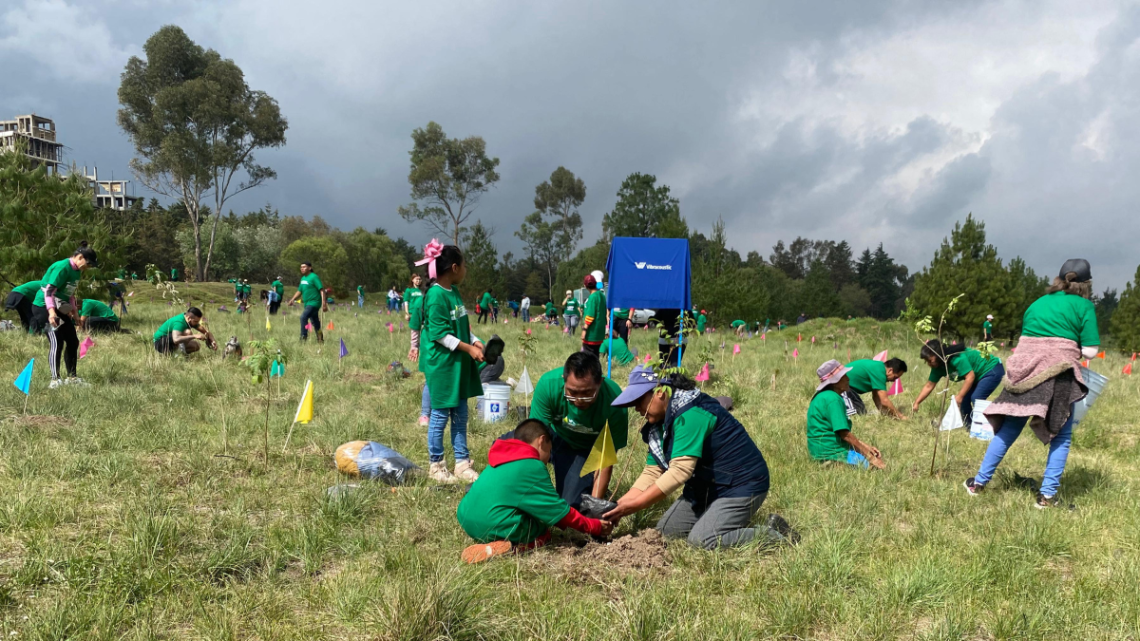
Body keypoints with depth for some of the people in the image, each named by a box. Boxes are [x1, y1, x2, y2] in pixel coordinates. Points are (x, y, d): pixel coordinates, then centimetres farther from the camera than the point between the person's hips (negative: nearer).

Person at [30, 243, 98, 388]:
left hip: (60, 309, 9)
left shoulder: (76, 271, 7)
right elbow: (49, 291, -26)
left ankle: (72, 377, 16)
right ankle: (55, 380, -13)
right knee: (57, 342, -16)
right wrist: (51, 311, -37)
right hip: (45, 307, -9)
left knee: (73, 342, 7)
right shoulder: (62, 267, -21)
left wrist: (74, 310, 16)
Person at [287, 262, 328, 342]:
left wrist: (324, 303, -23)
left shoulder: (314, 277, -12)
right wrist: (293, 299, 8)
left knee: (303, 317, -23)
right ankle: (320, 340, 26)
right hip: (307, 303, 9)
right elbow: (299, 291, 22)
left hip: (314, 302, -9)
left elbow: (322, 290, -16)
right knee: (314, 321, 15)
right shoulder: (303, 278, 13)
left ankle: (303, 337, -20)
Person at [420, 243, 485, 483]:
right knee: (441, 414, 1)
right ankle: (436, 465, 15)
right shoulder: (436, 295, -17)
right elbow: (439, 333, -20)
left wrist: (475, 341, 1)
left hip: (459, 363, 9)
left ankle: (462, 464, 19)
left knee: (460, 414, 12)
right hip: (442, 363, -9)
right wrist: (468, 348, -18)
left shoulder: (455, 292, 10)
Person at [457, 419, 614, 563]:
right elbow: (559, 510, -4)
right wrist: (595, 527, 7)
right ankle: (507, 548, -14)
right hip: (496, 527, -10)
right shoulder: (533, 467, -9)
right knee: (544, 534, 11)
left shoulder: (500, 459, 18)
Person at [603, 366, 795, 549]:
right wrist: (619, 506, -11)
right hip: (707, 487, 10)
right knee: (666, 530, 4)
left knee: (701, 539, -24)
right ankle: (732, 523, 15)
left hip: (742, 484, -10)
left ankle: (772, 533, -6)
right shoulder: (661, 424, 5)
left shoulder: (690, 414, -26)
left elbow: (679, 471, -32)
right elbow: (651, 472, 3)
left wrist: (634, 506, -30)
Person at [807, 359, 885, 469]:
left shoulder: (825, 396, 12)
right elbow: (845, 434, -22)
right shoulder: (833, 400, -20)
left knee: (877, 455, 19)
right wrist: (870, 457, -15)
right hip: (831, 453, -10)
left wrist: (866, 446, 10)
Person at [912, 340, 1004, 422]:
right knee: (964, 400, 0)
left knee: (976, 398, -23)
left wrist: (959, 396, -32)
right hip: (979, 375, 9)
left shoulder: (957, 358, -32)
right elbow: (928, 386, 1)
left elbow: (970, 377, -33)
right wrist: (916, 403, -4)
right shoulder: (938, 367, -4)